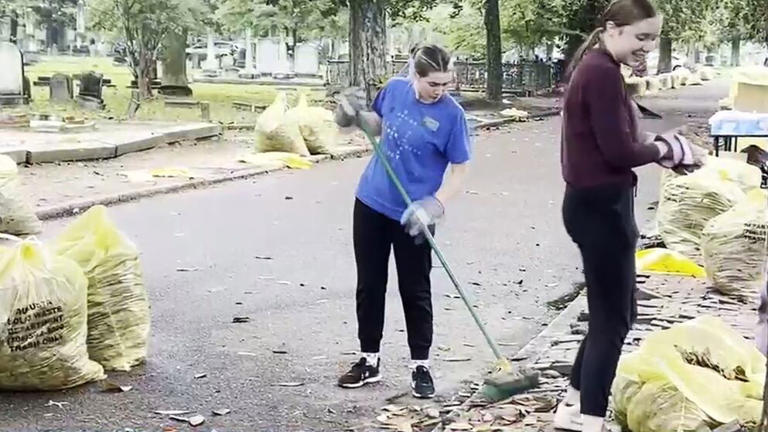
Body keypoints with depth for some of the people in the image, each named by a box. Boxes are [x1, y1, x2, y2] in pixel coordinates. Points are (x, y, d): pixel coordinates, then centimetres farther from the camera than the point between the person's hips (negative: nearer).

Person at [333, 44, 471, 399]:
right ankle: (369, 360, 25)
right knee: (369, 286, 12)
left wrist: (434, 205, -24)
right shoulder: (395, 89, -3)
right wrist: (358, 114, -5)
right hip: (371, 203, 5)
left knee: (415, 291, 6)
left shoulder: (451, 114, -16)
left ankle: (420, 366, 20)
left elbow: (460, 169, -12)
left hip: (413, 215, -4)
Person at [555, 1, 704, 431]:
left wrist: (661, 147, 2)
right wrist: (670, 148, -6)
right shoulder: (603, 73, -19)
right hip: (601, 206, -11)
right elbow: (619, 151, -22)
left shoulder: (596, 69, 14)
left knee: (616, 311, 20)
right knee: (612, 318, 0)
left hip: (596, 203, 11)